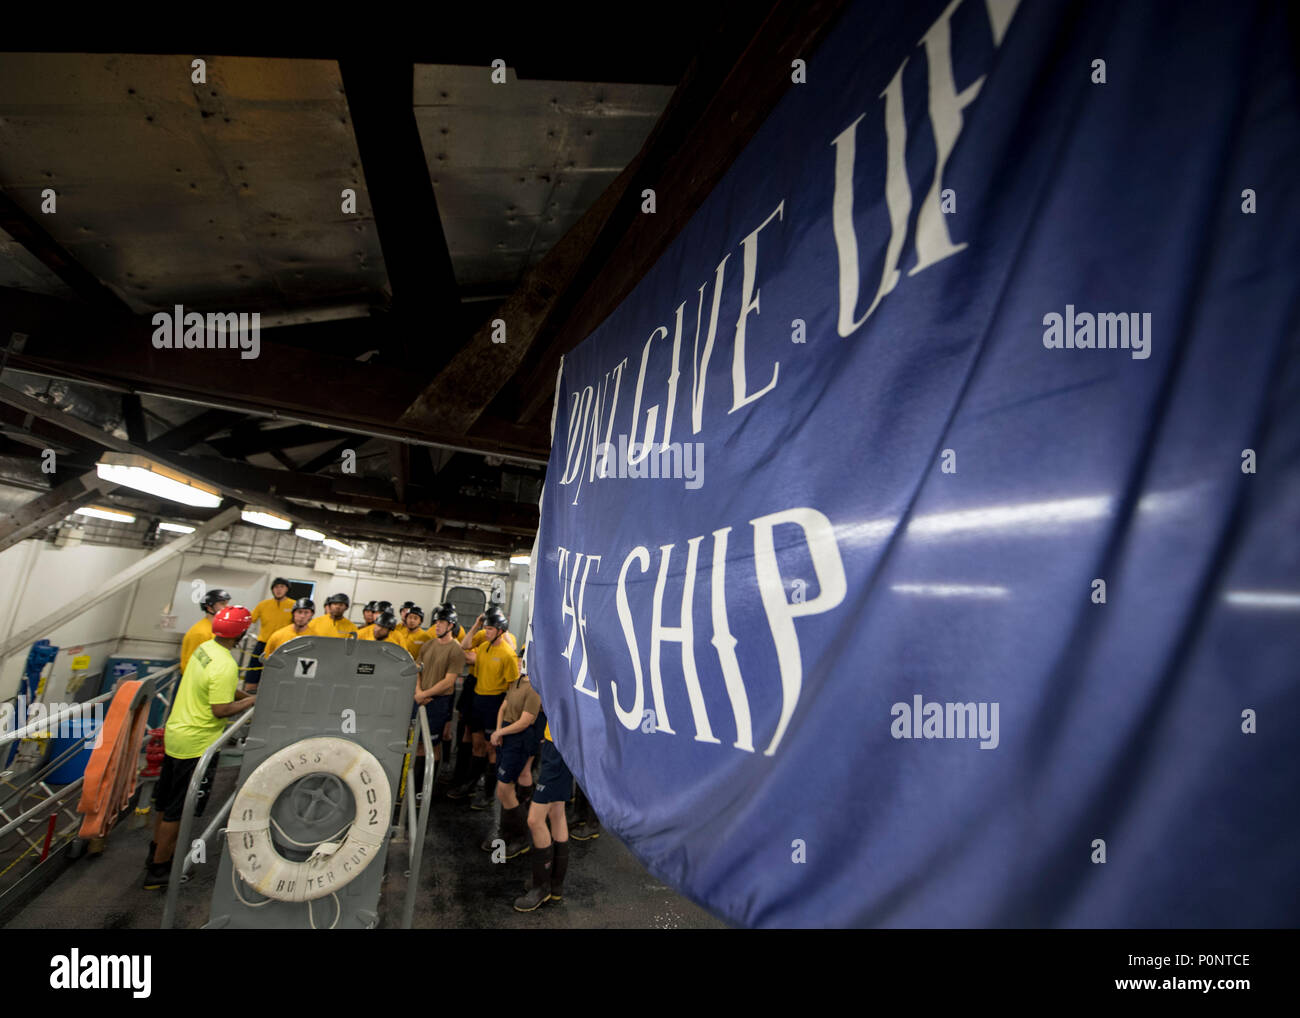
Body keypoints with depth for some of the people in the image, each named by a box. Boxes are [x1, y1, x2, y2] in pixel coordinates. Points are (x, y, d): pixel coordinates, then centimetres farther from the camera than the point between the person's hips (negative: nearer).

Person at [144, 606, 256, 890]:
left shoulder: (204, 648, 1)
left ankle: (157, 854, 42)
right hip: (196, 746, -9)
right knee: (177, 811, 7)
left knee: (167, 802, 25)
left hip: (175, 735, 9)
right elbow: (221, 710, -26)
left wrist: (245, 696, 8)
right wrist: (253, 701, -14)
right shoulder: (225, 665, -29)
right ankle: (157, 871, 21)